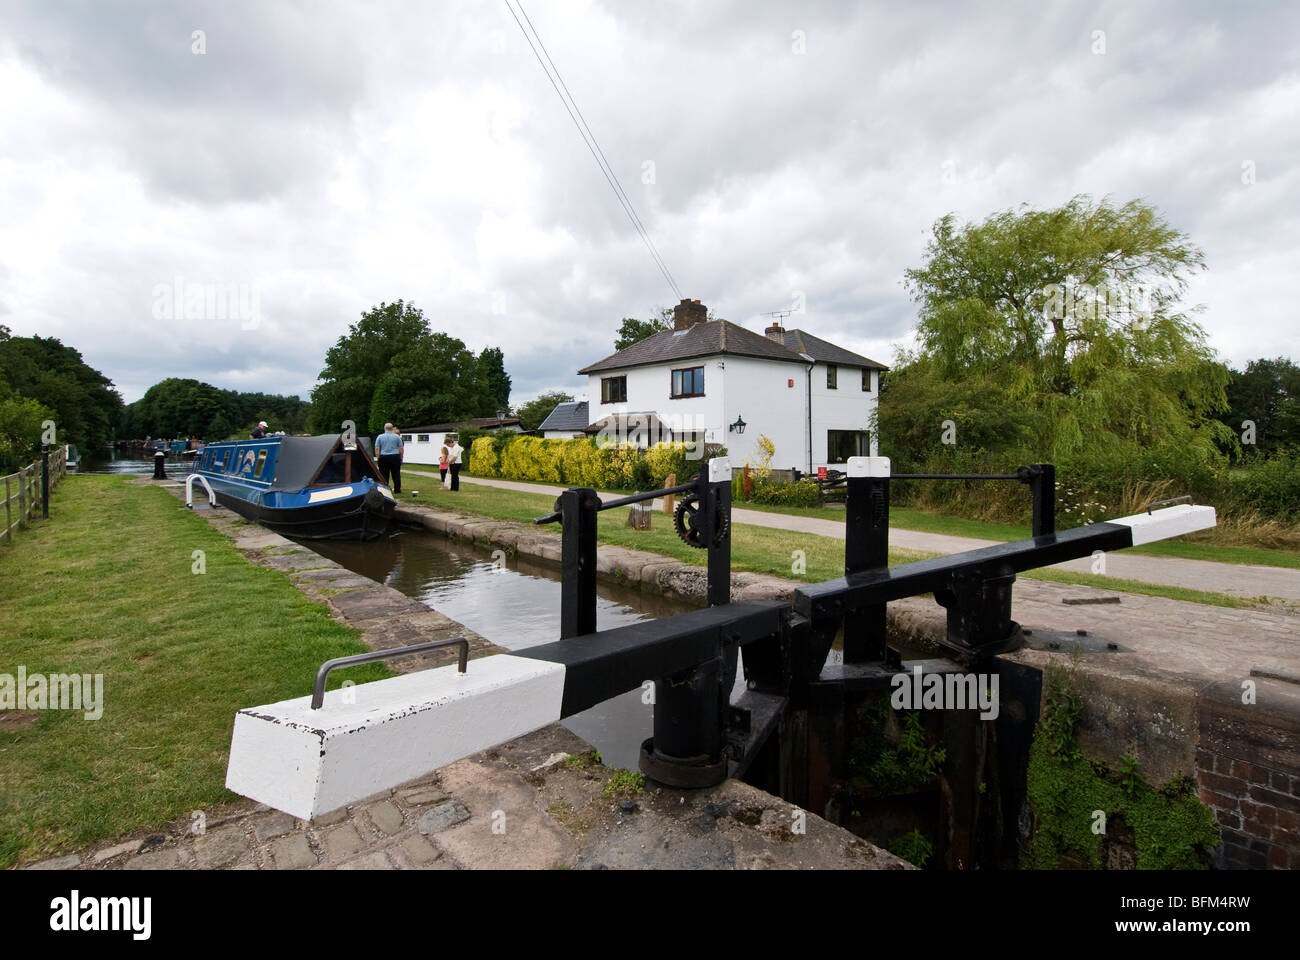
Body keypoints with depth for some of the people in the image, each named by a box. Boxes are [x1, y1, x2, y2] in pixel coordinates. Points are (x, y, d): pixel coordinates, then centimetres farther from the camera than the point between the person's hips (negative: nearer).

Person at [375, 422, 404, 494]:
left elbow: (376, 449, 1)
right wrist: (401, 458, 10)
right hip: (395, 457, 0)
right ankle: (397, 489, 8)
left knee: (384, 475, 5)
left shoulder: (380, 437, 4)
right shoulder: (397, 437, 3)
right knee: (396, 474, 6)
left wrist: (378, 457, 7)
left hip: (383, 457, 0)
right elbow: (401, 449, 2)